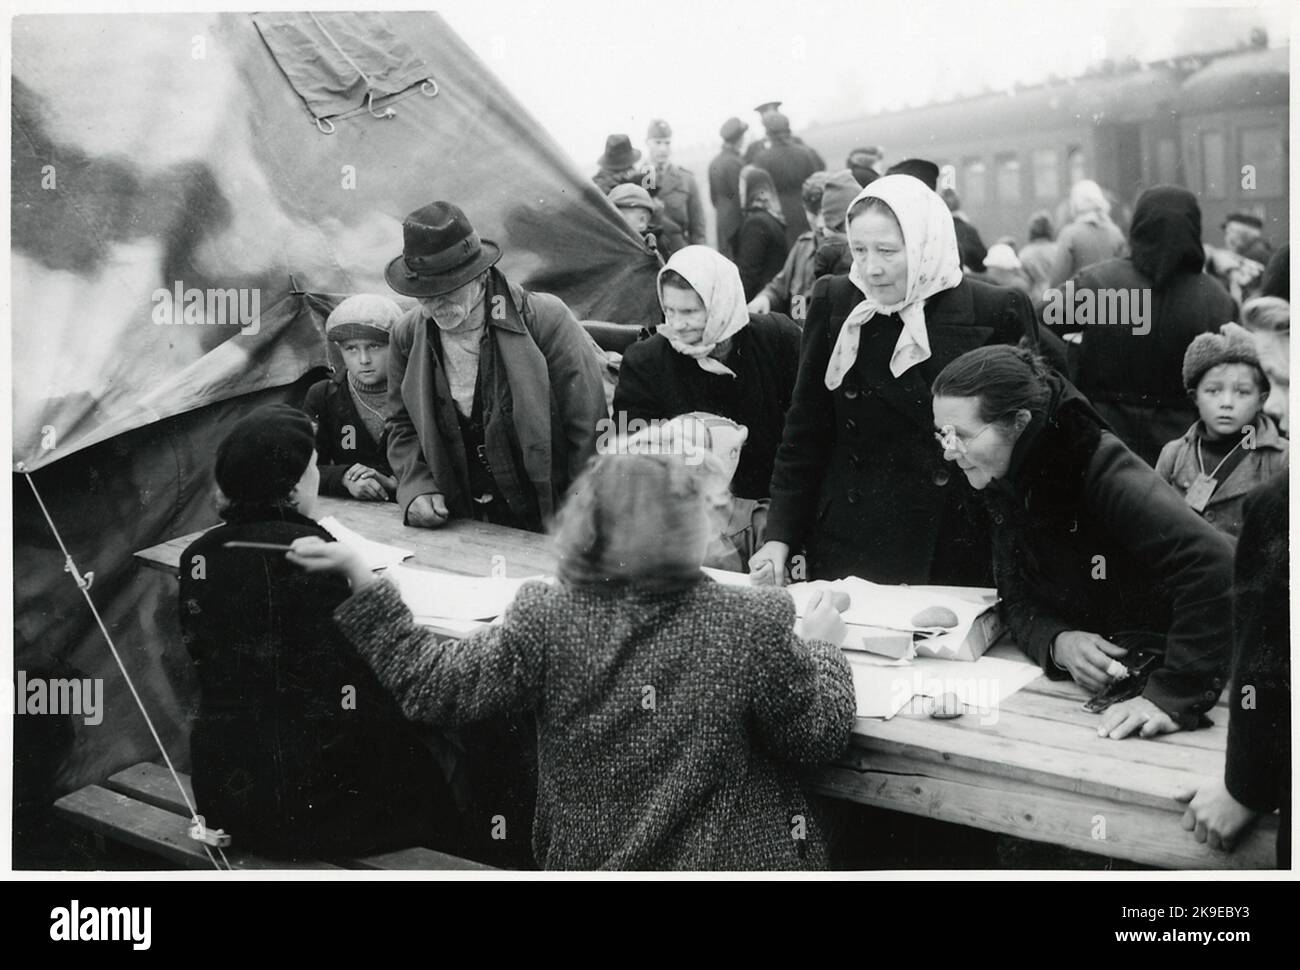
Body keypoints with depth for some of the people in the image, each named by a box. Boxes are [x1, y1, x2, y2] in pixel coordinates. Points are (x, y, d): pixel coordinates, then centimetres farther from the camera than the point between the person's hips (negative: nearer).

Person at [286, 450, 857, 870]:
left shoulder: (548, 623, -15)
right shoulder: (756, 626, -18)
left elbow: (435, 688, -12)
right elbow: (821, 736, -6)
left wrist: (362, 585, -5)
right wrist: (821, 648, 13)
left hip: (586, 857, 2)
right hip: (729, 859, -2)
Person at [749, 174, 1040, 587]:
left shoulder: (997, 313, -6)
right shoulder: (834, 303, 1)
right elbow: (805, 430, 5)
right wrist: (781, 535, -2)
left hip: (957, 560, -2)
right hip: (846, 550, 2)